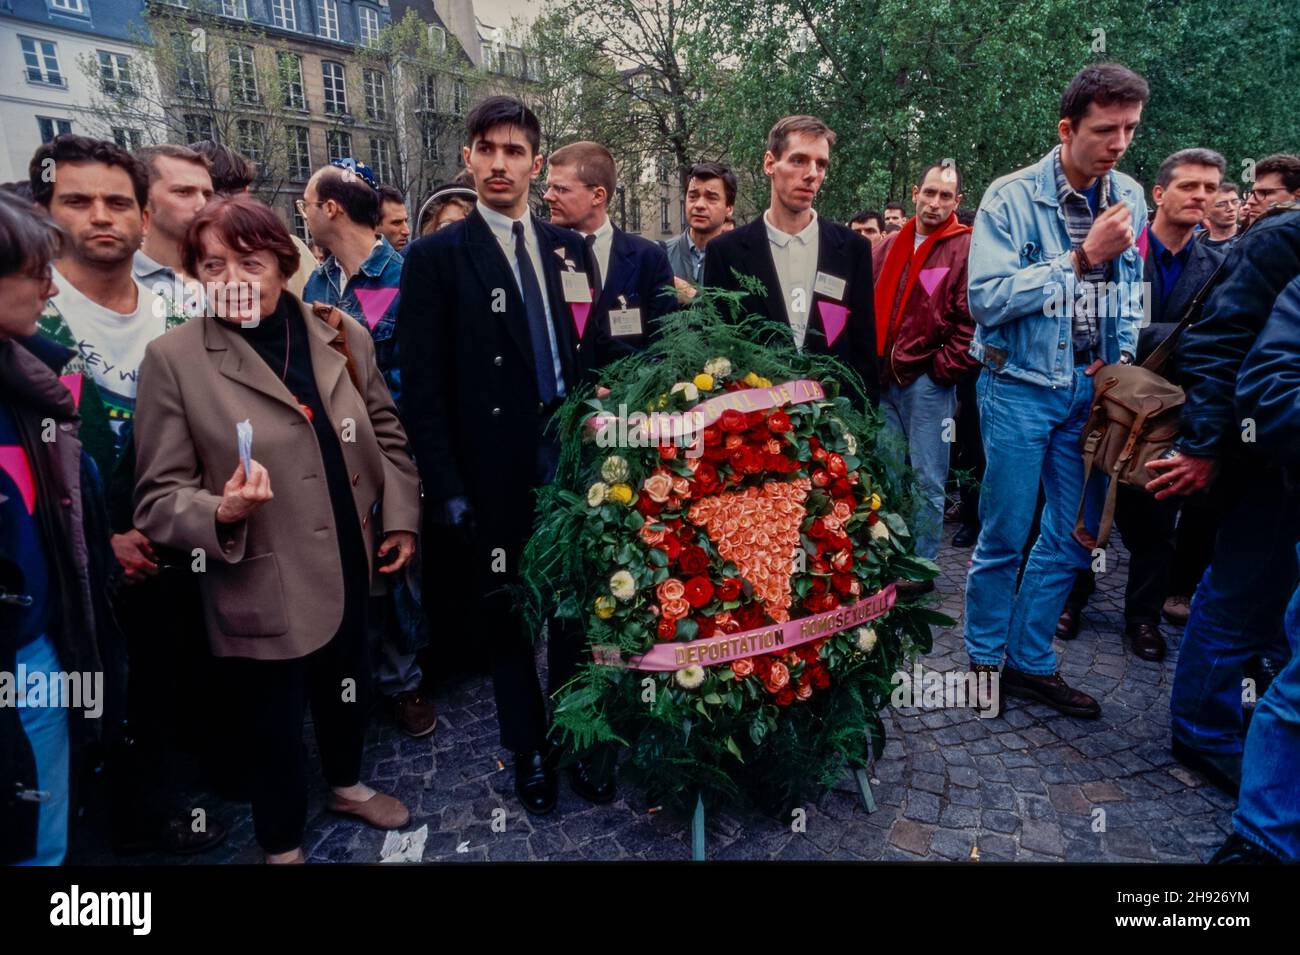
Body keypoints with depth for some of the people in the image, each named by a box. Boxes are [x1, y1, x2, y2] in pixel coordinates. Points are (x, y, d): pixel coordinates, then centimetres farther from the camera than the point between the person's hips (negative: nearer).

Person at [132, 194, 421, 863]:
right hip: (260, 590, -4)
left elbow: (387, 436, 9)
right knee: (273, 727, 15)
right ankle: (281, 844, 43)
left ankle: (346, 784, 55)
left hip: (349, 569, 4)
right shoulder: (172, 358, -12)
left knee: (347, 690, 25)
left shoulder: (343, 337, -2)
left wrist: (401, 517, 4)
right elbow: (158, 496, -10)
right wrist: (221, 513, -29)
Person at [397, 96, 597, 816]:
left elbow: (592, 348, 13)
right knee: (506, 618, 10)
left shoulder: (567, 247, 10)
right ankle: (528, 750, 31)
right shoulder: (436, 256, -2)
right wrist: (447, 491, -10)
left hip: (573, 460, 3)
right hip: (497, 475, -3)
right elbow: (423, 385, -6)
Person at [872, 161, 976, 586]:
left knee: (926, 480, 2)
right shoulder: (890, 246, 13)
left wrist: (944, 368, -11)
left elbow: (972, 319, -10)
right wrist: (871, 361, 7)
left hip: (928, 381, -5)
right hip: (884, 379, 6)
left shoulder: (966, 247, -4)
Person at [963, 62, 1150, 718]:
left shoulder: (1129, 197, 8)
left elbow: (1131, 289, 18)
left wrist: (1124, 357, 3)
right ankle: (984, 660, 21)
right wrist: (1082, 257, -17)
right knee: (1005, 536, 1)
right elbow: (987, 300, -19)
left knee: (1074, 537, 9)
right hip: (1020, 388, -5)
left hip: (1091, 389, 6)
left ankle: (1030, 662, 25)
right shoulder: (1011, 197, -9)